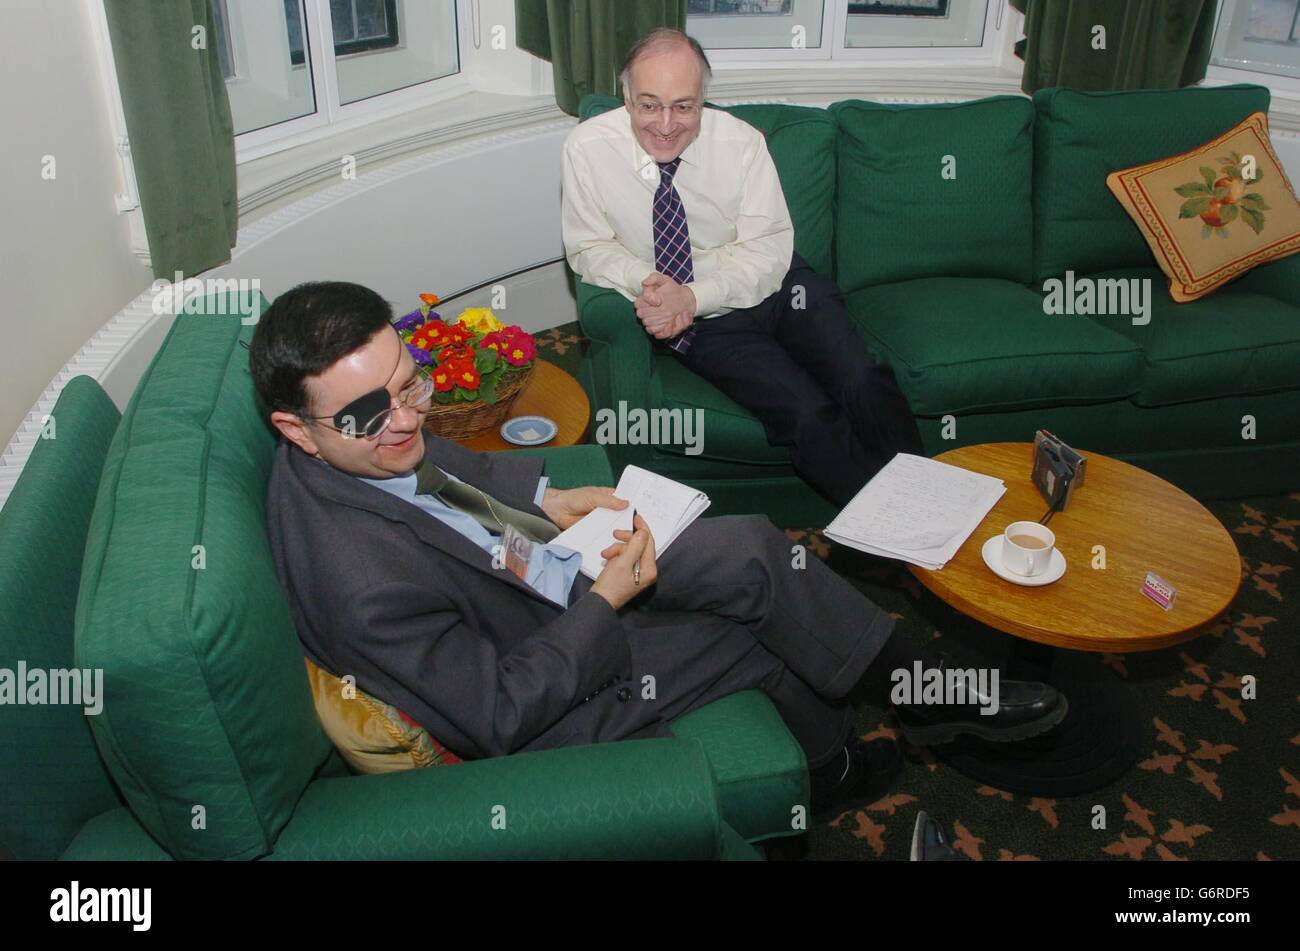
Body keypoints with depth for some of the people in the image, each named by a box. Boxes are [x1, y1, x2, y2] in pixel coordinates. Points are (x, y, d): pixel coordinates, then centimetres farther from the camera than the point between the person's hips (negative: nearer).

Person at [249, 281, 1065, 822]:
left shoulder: (370, 437, -14)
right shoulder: (363, 584, -37)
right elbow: (500, 717, -27)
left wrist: (544, 495, -3)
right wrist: (606, 603, -23)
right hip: (551, 694, -7)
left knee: (750, 551, -7)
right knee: (771, 627, -4)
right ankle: (828, 766, 29)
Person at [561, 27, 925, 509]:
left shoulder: (740, 141, -11)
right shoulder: (587, 148, -11)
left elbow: (769, 251, -11)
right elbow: (588, 247, -2)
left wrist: (694, 297, -26)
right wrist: (645, 283, -23)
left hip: (777, 286, 1)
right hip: (700, 323, -1)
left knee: (863, 382, -22)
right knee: (809, 415, -23)